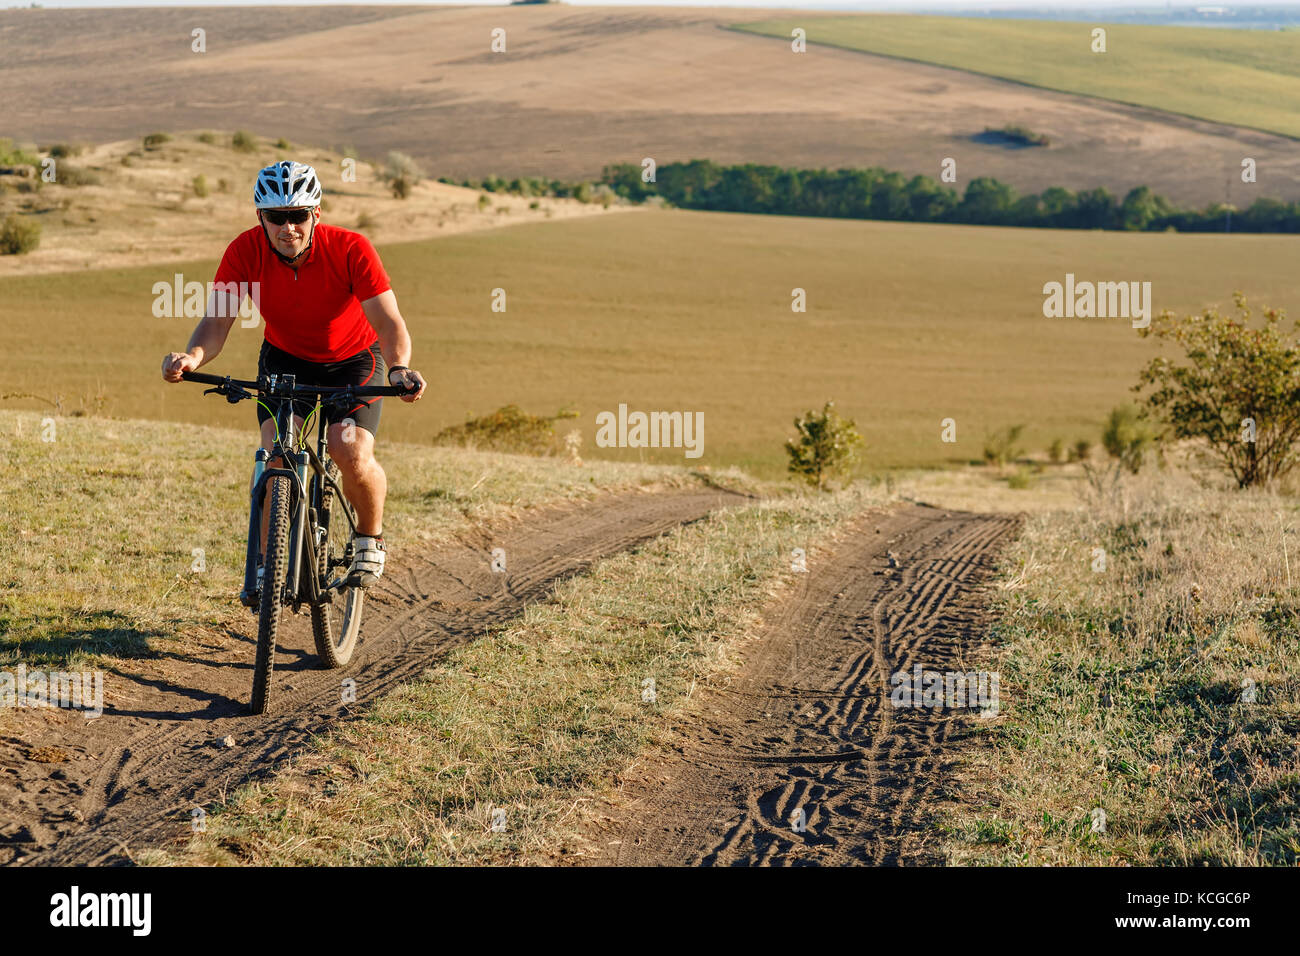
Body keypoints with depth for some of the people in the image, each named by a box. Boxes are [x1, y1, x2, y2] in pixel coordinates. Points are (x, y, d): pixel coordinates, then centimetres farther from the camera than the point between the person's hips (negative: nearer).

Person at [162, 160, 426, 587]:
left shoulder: (351, 250, -30)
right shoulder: (246, 252, -23)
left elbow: (389, 323, -34)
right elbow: (216, 320, -25)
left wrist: (399, 369, -54)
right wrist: (192, 356, -48)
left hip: (353, 360, -2)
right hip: (285, 359, 2)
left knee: (352, 455, -22)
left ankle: (370, 538, 8)